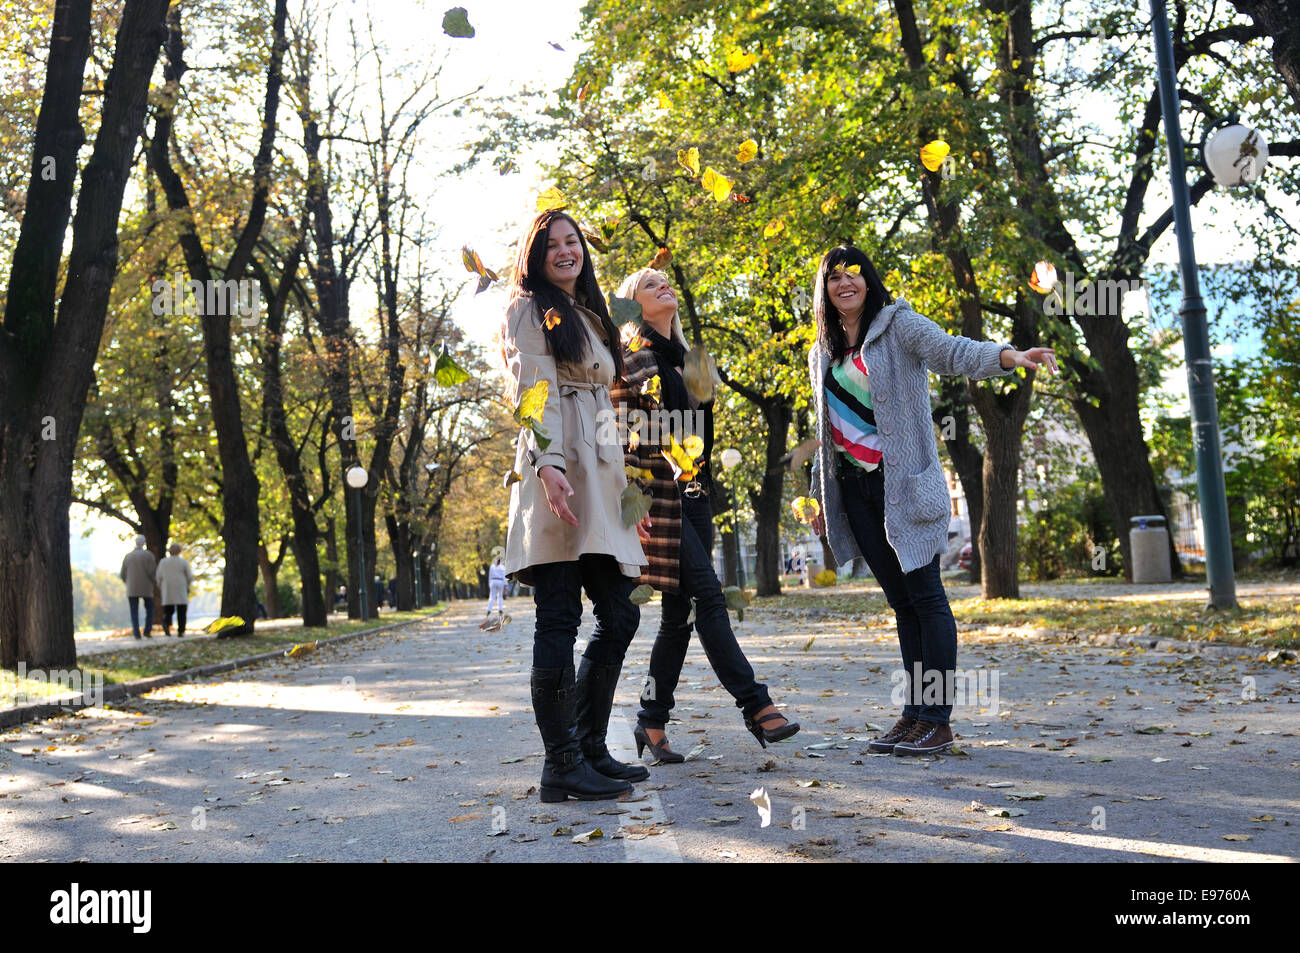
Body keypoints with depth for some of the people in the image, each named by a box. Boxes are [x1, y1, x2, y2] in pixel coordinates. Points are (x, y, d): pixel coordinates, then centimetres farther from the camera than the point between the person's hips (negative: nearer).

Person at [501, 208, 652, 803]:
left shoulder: (591, 318, 28)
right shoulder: (529, 310, 5)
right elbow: (536, 392, -10)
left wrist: (631, 490, 24)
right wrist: (549, 464, -25)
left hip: (602, 476, 8)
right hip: (557, 472, -8)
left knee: (619, 616, 5)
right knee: (560, 619, -9)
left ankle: (590, 747, 14)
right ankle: (562, 765, -7)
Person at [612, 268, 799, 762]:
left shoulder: (686, 360, 21)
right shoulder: (630, 357, -2)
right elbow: (620, 426, -9)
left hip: (694, 493, 8)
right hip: (658, 493, -8)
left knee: (679, 612, 5)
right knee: (708, 595, -15)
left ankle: (652, 721, 13)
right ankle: (755, 705, -14)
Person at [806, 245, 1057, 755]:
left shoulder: (897, 324, -2)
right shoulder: (822, 354, 16)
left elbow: (952, 350, -18)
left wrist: (1009, 355, -37)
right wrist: (820, 496, 21)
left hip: (904, 482, -6)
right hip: (854, 489, 6)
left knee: (925, 595, -6)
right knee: (900, 601, 8)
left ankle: (936, 719, -3)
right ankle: (913, 715, 12)